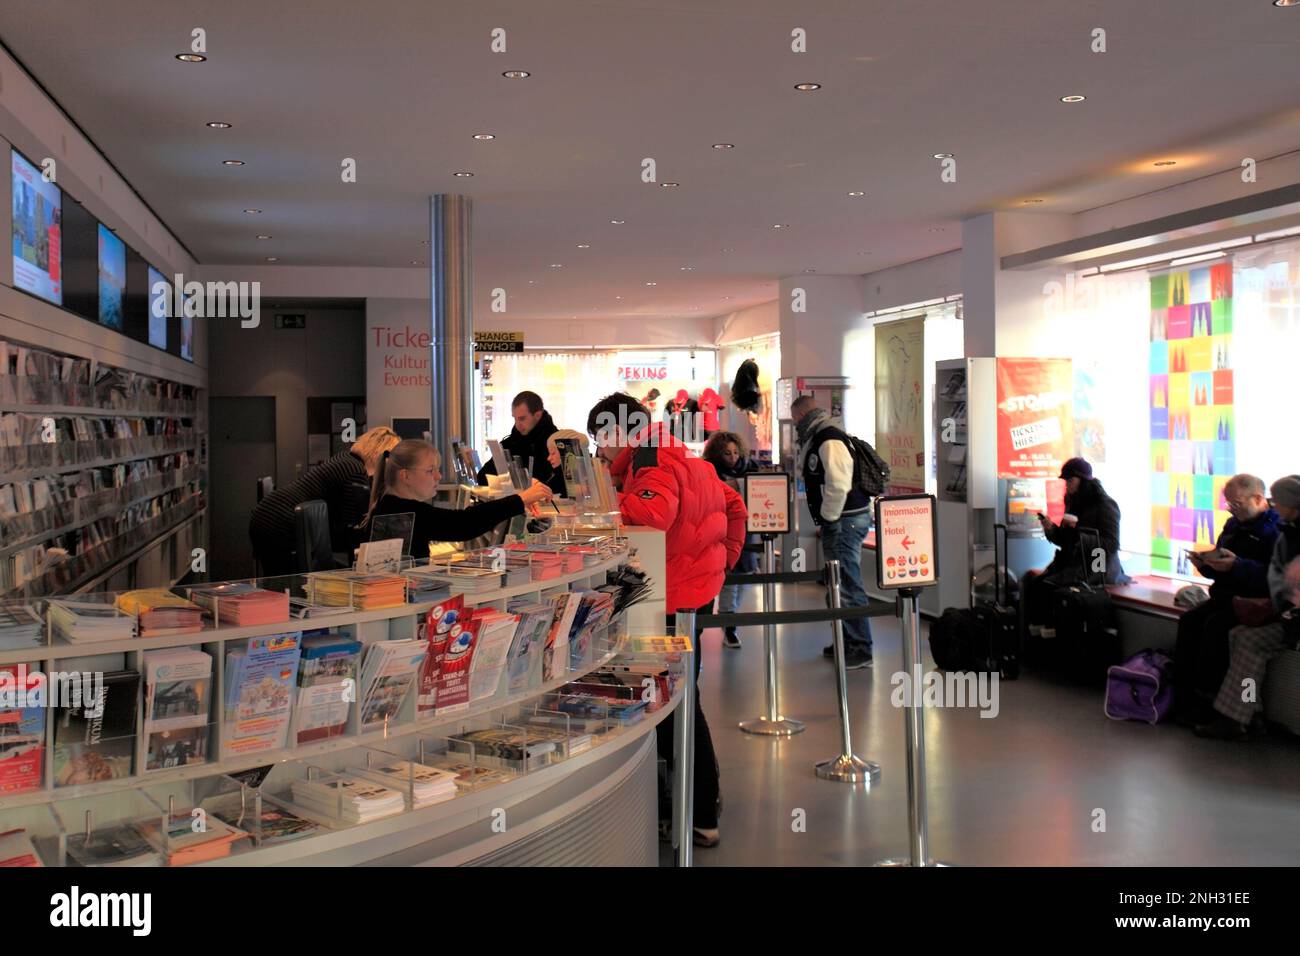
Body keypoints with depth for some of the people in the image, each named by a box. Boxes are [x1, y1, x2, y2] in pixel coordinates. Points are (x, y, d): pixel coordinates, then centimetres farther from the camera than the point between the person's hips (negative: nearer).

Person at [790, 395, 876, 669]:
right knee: (841, 583, 17)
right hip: (838, 520, 11)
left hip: (845, 520, -11)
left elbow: (838, 485, -25)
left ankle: (860, 648, -6)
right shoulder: (817, 439, 17)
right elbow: (807, 474, 25)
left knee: (848, 585, -9)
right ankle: (847, 640, 27)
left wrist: (828, 519, -17)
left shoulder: (830, 441, -17)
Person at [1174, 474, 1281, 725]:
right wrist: (1206, 564, 1)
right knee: (1189, 620, -14)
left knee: (1215, 625, -28)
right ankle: (1183, 697, -17)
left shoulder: (1276, 528, -12)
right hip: (1226, 596, 8)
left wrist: (1236, 565, -33)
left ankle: (1205, 701, -21)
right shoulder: (1234, 525, 16)